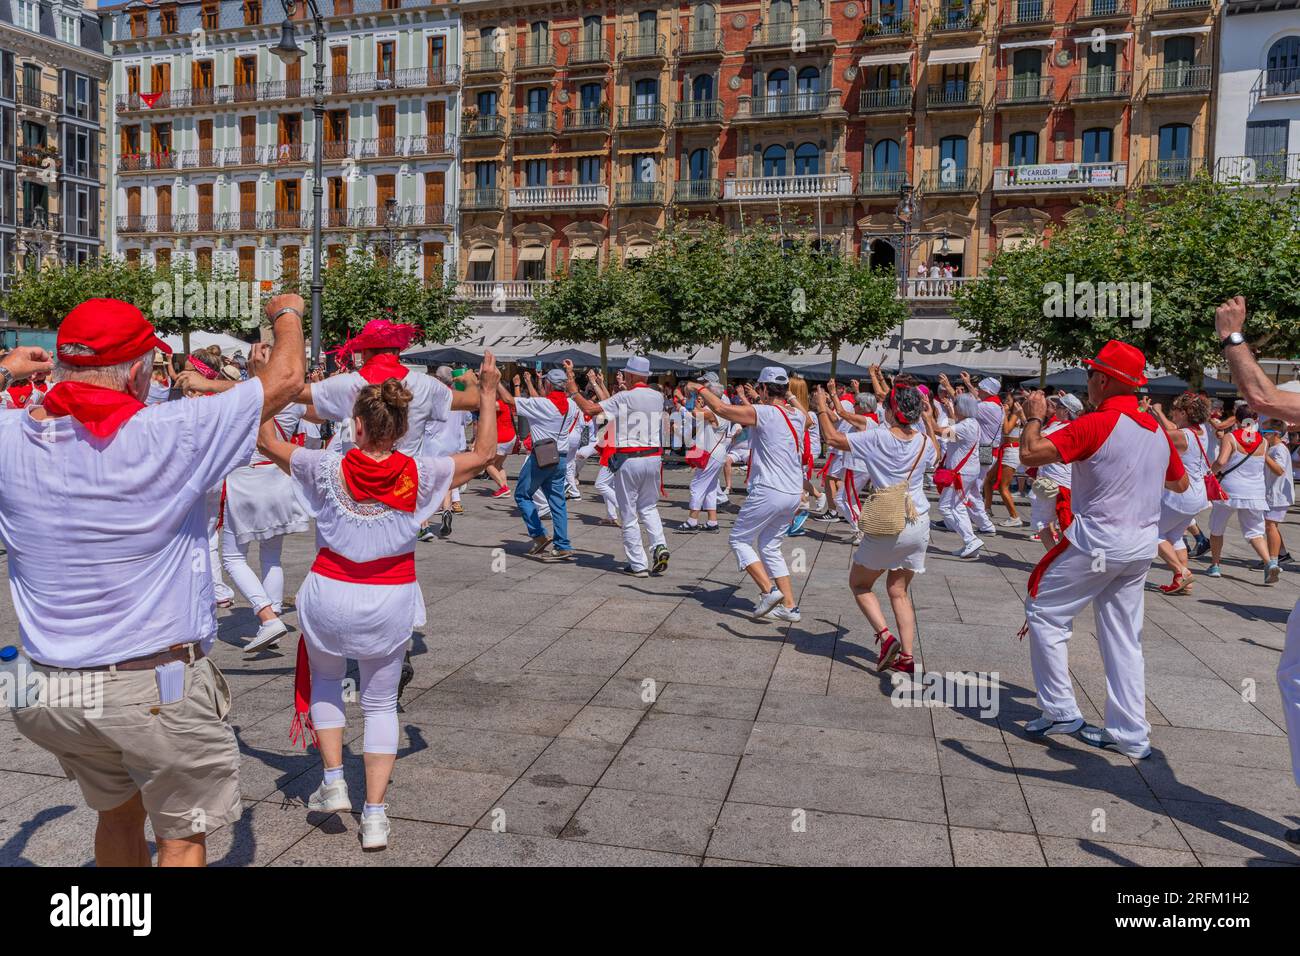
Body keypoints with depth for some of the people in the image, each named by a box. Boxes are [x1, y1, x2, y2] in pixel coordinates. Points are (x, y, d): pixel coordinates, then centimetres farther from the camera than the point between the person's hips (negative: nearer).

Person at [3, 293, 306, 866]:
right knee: (183, 837, 14)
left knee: (119, 811, 28)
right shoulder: (169, 434, -18)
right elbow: (284, 379, -8)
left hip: (48, 690, 5)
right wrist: (286, 314, 11)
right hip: (159, 689, -5)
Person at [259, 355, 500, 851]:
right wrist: (488, 393, 9)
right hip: (390, 604, 1)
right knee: (381, 703, 15)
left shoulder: (328, 468, -13)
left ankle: (334, 781, 22)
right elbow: (483, 454, 2)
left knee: (324, 678, 28)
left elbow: (267, 441, 3)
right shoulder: (419, 473, -12)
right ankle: (375, 814, 14)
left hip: (330, 596, 0)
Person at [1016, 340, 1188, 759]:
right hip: (1142, 546, 7)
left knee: (1044, 613, 8)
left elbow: (1030, 453, -19)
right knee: (1124, 638, 13)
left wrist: (1034, 416, -3)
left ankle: (1060, 711, 9)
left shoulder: (1095, 424, -16)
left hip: (1097, 541, -7)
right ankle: (1130, 735, 17)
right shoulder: (1157, 430, 7)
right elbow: (1180, 484, 21)